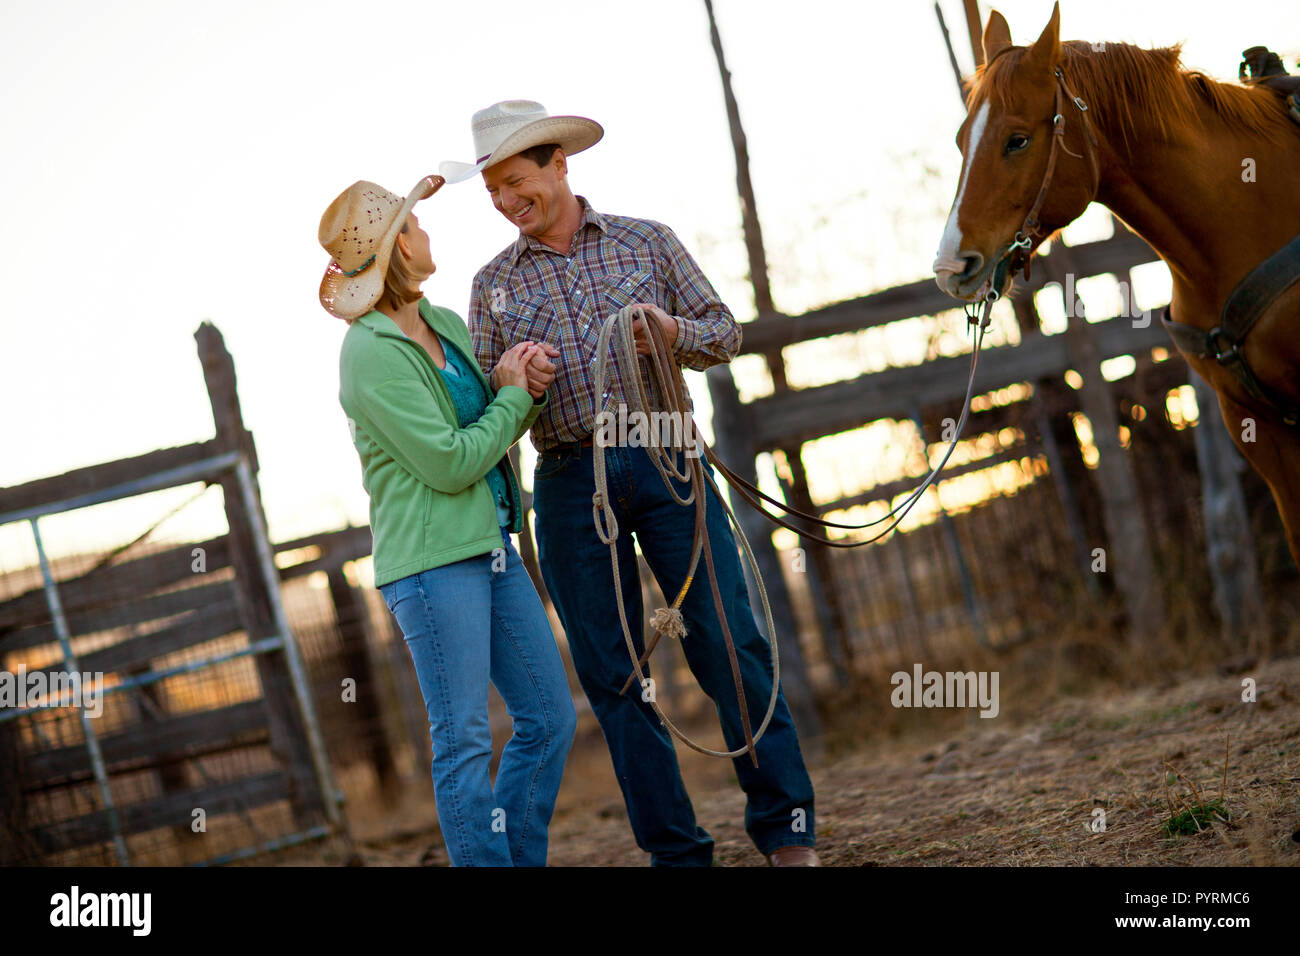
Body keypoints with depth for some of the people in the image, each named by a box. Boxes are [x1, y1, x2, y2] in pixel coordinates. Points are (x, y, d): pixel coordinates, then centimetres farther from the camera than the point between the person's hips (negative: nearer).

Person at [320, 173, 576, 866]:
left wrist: (519, 380, -4)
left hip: (489, 547, 9)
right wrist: (516, 394, -6)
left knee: (550, 717, 11)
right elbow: (449, 463, -17)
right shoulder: (371, 353, -14)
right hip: (430, 561, -9)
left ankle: (521, 858, 22)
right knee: (464, 742, -3)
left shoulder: (446, 325, 11)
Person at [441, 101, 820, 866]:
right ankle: (676, 852, 10)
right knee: (611, 673, 2)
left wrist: (672, 332, -14)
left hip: (663, 459, -2)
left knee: (728, 642, -8)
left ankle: (788, 830, 1)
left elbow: (727, 333, 7)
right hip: (570, 481, 2)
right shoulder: (494, 285, 12)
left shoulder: (648, 242, 8)